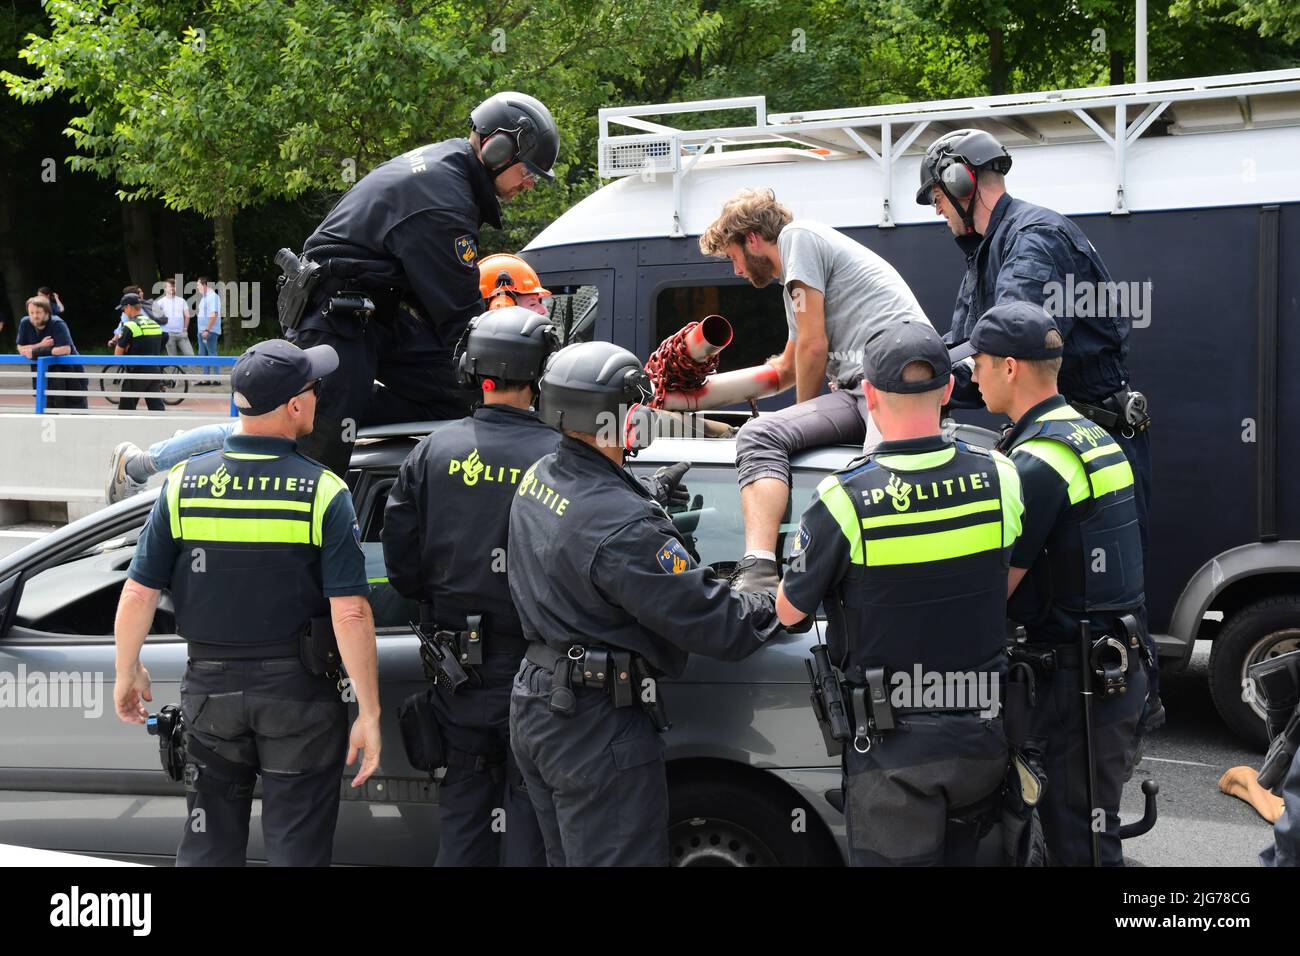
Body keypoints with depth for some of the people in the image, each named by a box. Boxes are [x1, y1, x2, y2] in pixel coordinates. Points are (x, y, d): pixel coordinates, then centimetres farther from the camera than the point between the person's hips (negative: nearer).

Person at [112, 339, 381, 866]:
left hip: (210, 686, 3)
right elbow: (350, 613, -16)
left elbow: (139, 592, -3)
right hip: (298, 690, -3)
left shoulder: (185, 482, -4)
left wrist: (127, 673, 13)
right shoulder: (323, 492, -13)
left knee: (208, 845, 17)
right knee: (297, 847, 9)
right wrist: (368, 713, -10)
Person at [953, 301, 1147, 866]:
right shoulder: (1093, 437, 12)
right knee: (1093, 828, 19)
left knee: (1079, 841, 0)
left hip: (1074, 681, -10)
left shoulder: (1036, 463, -20)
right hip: (1119, 666, 10)